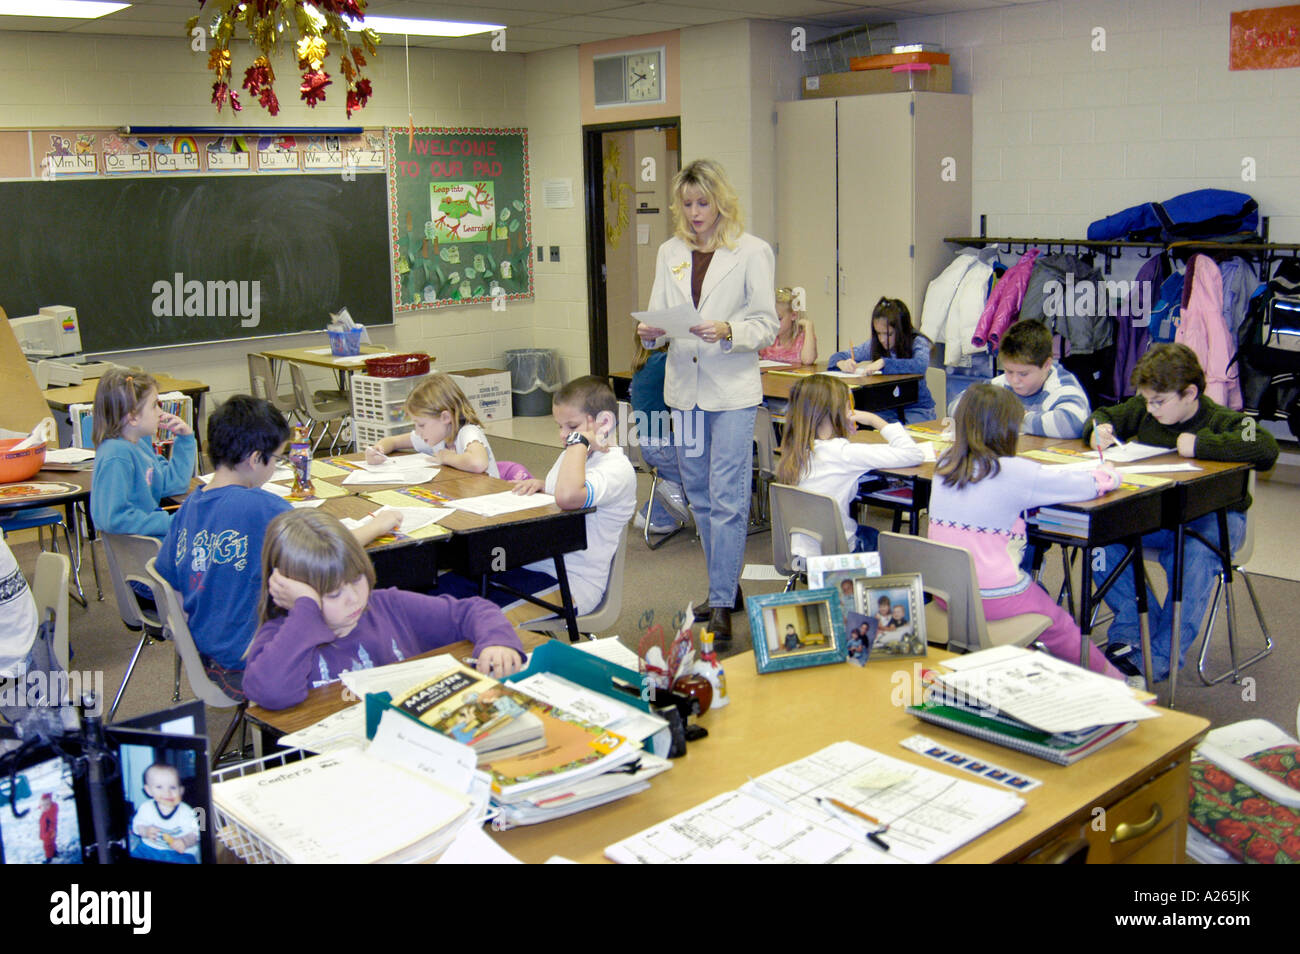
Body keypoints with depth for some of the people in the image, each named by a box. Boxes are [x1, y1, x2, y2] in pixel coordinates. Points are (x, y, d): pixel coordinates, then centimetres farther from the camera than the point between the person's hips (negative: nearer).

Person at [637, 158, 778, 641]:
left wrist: (727, 332, -23)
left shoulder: (753, 251, -2)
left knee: (727, 499, -7)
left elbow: (766, 324, -5)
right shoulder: (670, 253, 12)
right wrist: (650, 332, -13)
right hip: (684, 388, 5)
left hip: (733, 389, -5)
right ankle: (726, 585, 28)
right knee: (699, 496, 13)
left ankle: (721, 606, -2)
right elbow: (660, 313, 10)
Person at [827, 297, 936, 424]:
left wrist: (884, 363, -35)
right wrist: (842, 363, -16)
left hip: (917, 409, -3)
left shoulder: (917, 343, -9)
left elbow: (921, 365, -32)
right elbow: (837, 357, 9)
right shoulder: (873, 345, 2)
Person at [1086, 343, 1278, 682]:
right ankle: (1133, 630, -13)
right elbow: (1104, 416, 21)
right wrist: (1098, 430, -5)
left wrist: (1200, 445, -30)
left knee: (1193, 556, -39)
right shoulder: (1143, 411, 4)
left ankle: (1159, 661, -31)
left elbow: (1267, 449, -31)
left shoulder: (1222, 422, -14)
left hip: (1215, 517, -5)